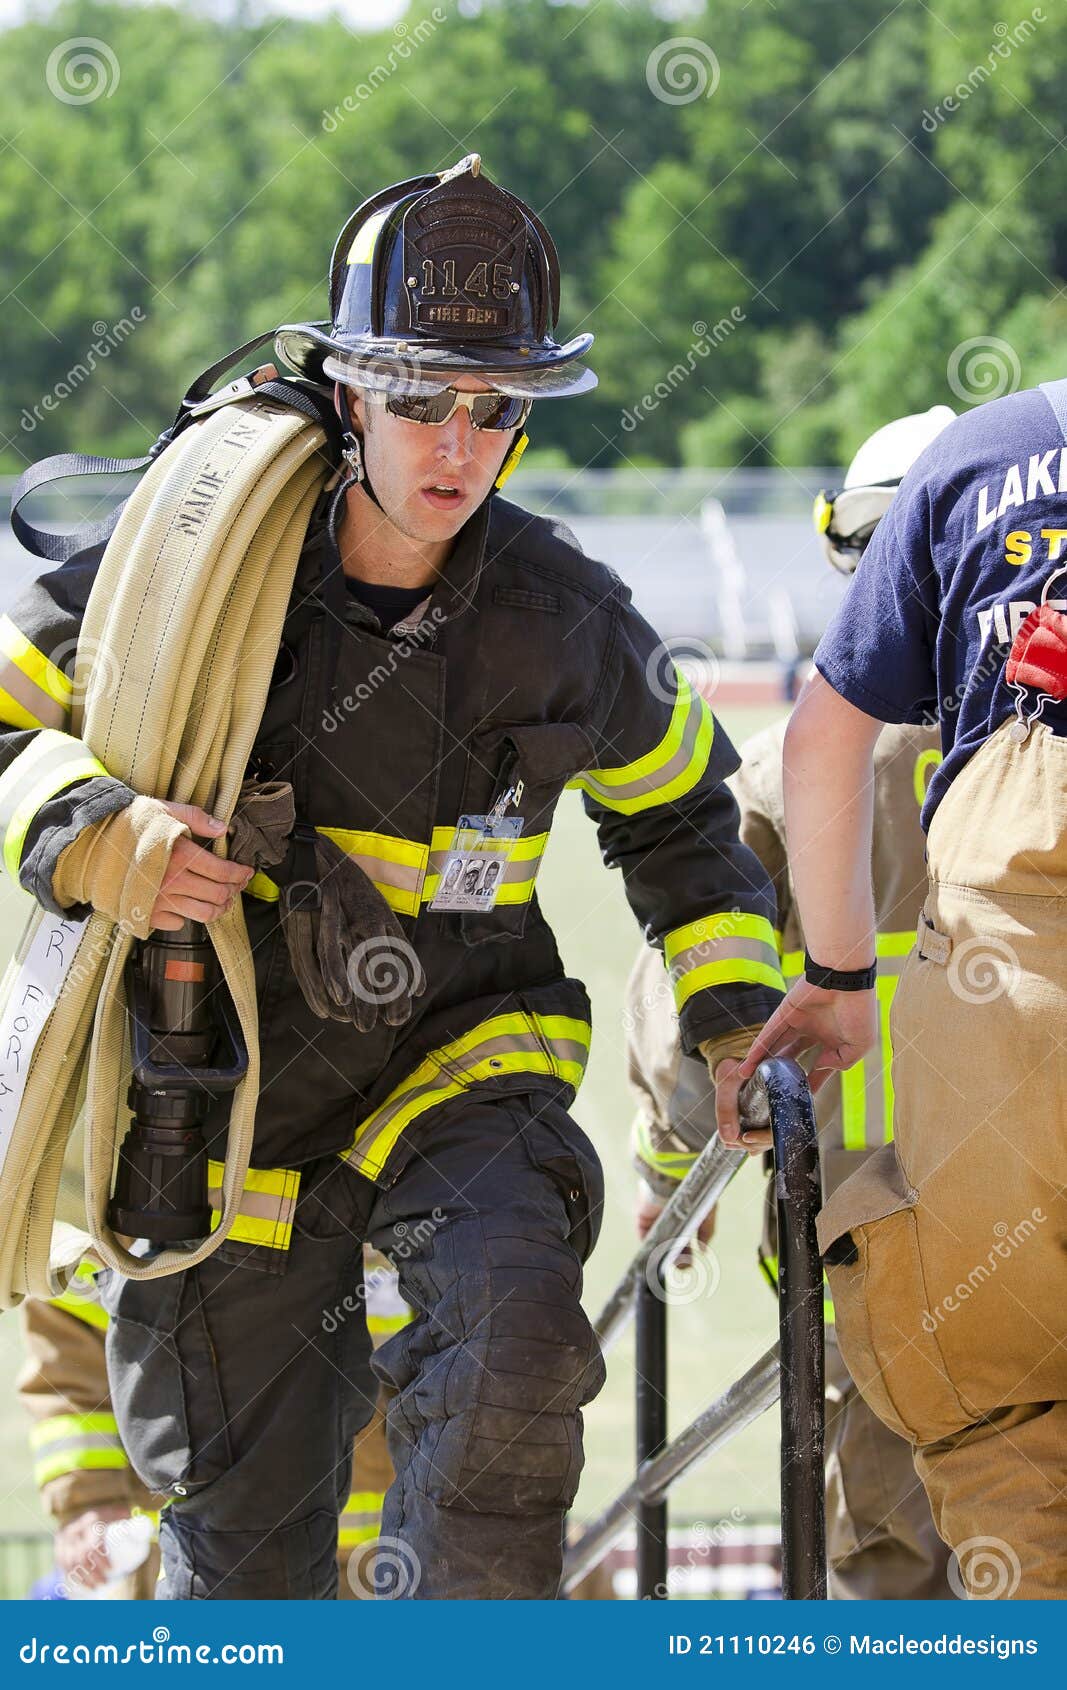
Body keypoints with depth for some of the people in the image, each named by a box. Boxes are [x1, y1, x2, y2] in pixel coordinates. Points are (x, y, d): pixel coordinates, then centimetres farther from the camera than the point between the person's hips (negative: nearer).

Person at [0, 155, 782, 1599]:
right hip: (230, 1078, 0)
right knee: (245, 1543, 7)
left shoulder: (562, 616, -6)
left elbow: (677, 812, 14)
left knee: (516, 1331, -32)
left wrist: (731, 1017, 6)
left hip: (463, 1054, 0)